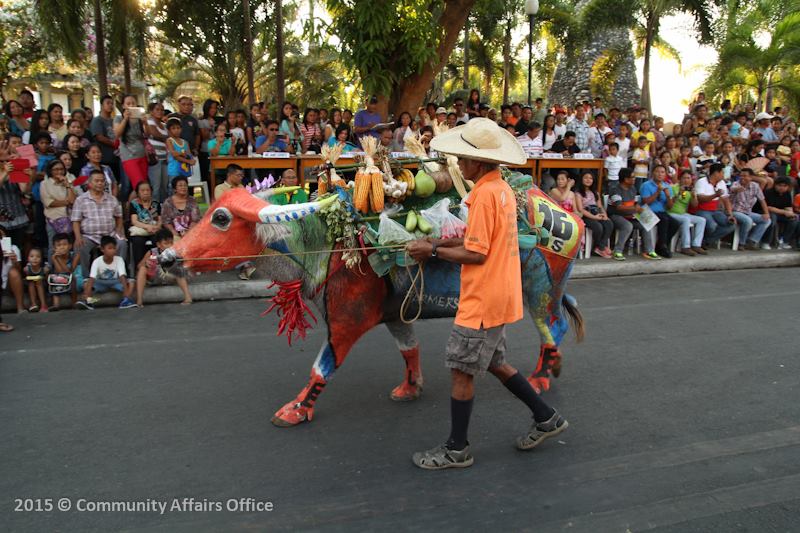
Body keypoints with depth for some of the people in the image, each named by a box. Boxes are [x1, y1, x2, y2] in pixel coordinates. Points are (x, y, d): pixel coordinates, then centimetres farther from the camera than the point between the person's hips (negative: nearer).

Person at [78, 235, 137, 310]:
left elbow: (122, 276, -29)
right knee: (86, 283, -27)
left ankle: (125, 300, -42)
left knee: (131, 282, -28)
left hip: (115, 282, 0)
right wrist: (86, 295, -43)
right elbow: (91, 278, -29)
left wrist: (126, 293, -43)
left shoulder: (119, 260, -19)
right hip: (101, 283, 0)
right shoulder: (97, 261, -19)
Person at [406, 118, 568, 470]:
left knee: (461, 371, 1)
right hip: (500, 295, 10)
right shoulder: (502, 188, 10)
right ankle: (546, 418, 32)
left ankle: (457, 449, 15)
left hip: (483, 301, -10)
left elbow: (476, 254, -21)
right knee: (492, 362, 22)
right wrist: (441, 243, 8)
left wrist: (433, 251, -10)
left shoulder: (485, 193, -20)